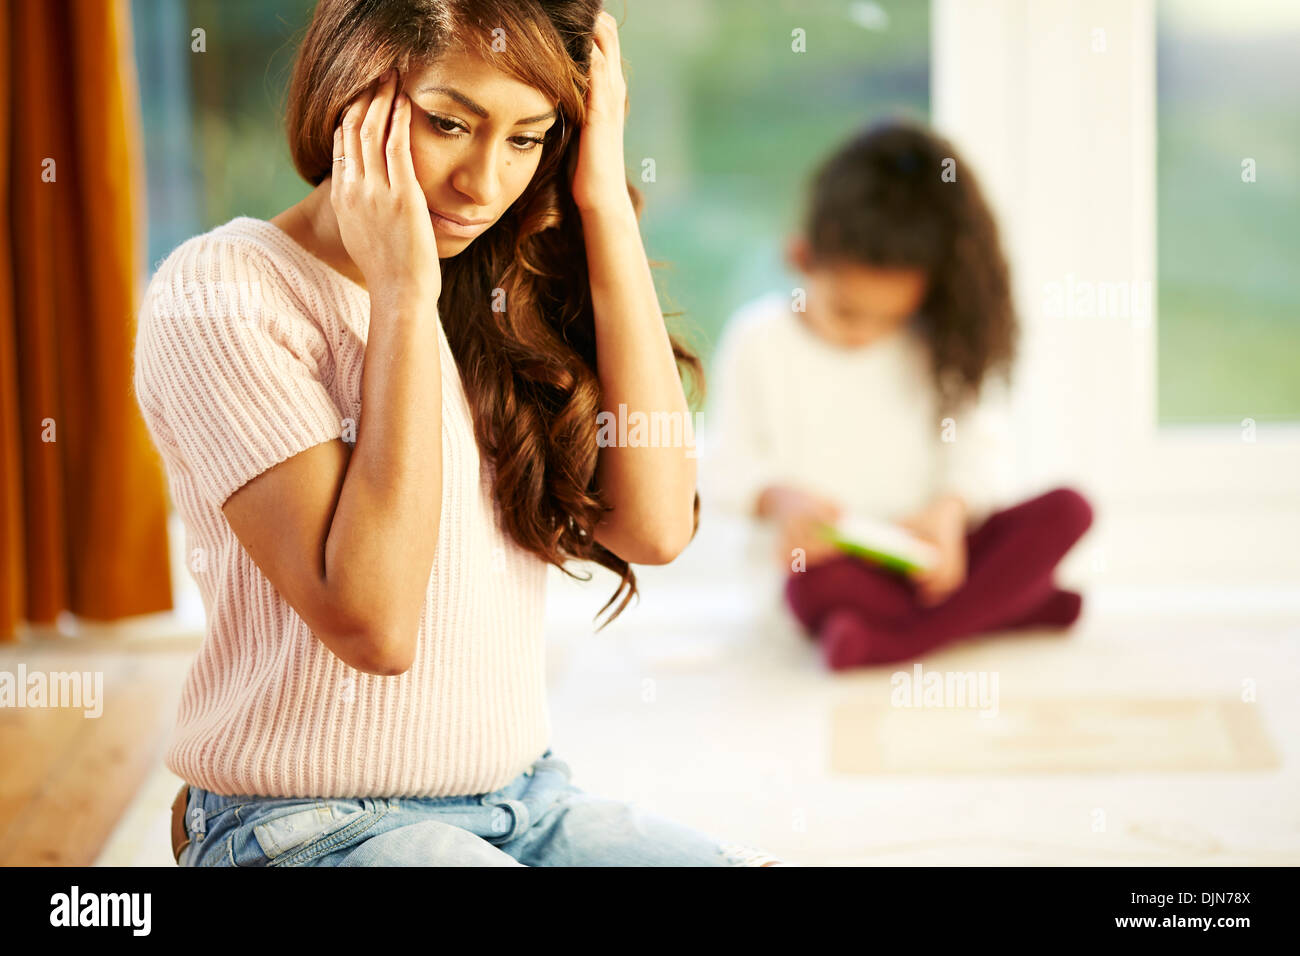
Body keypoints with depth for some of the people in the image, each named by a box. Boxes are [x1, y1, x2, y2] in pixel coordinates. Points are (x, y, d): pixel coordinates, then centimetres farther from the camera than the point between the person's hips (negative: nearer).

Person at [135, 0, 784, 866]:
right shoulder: (221, 292, -10)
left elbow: (656, 526, -7)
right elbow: (371, 622, -19)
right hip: (315, 826, -6)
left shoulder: (502, 292, 8)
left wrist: (607, 203, -5)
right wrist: (403, 293, -17)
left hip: (531, 799, 6)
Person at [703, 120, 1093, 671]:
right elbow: (724, 467, 4)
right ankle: (1010, 603, -27)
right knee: (814, 583, -40)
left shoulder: (942, 344, 5)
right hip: (836, 559, -3)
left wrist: (950, 508, -17)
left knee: (1067, 510, -21)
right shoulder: (758, 340, 0)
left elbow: (984, 444, 3)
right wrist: (778, 497, -17)